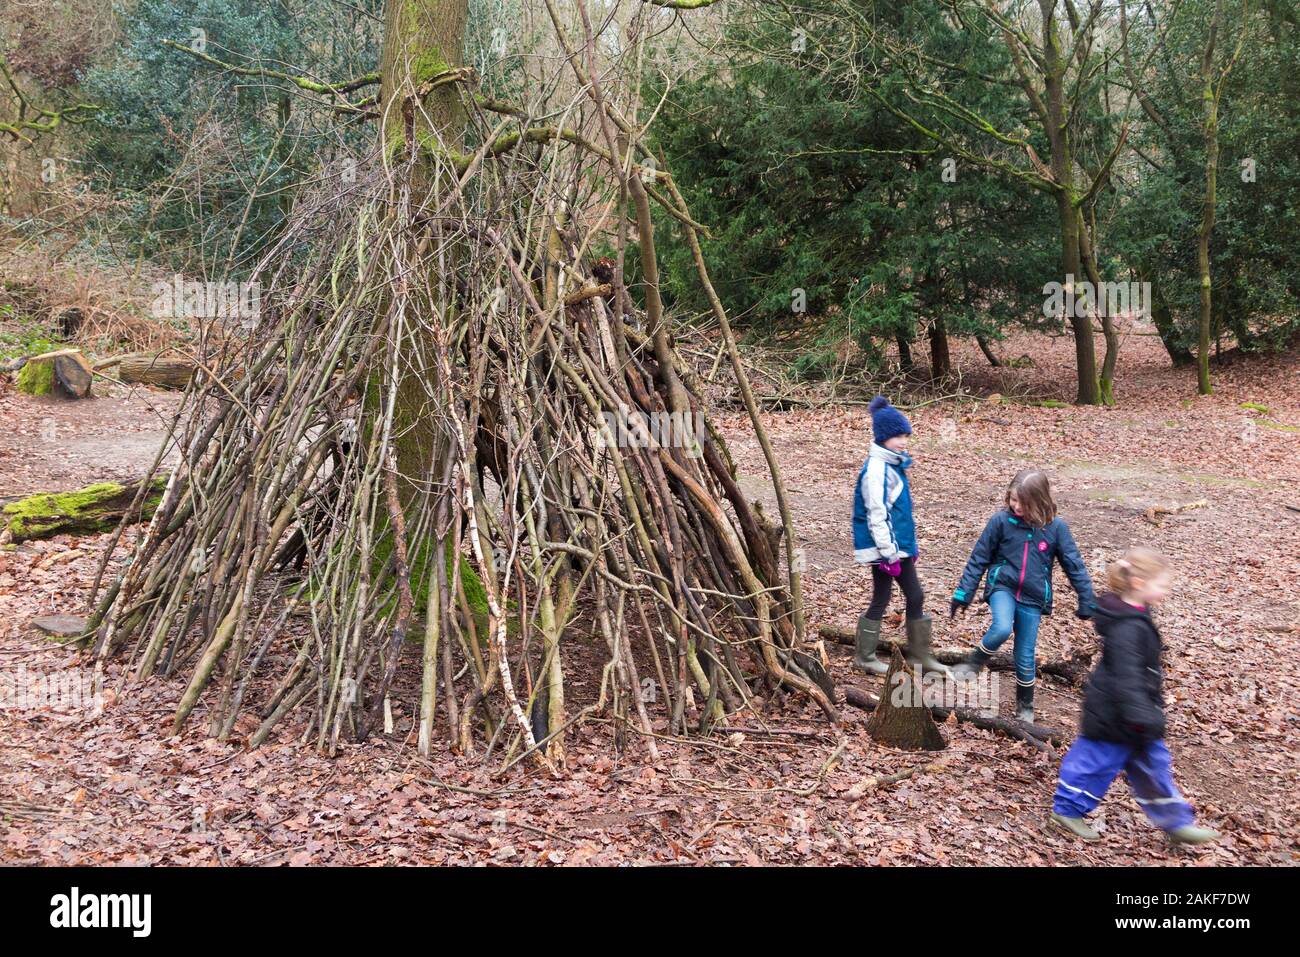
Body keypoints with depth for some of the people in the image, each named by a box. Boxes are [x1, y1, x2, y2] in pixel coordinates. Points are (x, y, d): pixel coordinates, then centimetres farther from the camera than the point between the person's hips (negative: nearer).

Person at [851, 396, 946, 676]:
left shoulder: (894, 464, 10)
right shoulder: (877, 470, -20)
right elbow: (877, 516, -22)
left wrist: (908, 546, 21)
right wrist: (889, 554, -21)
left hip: (899, 545, 9)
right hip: (884, 548, -9)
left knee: (915, 596, 13)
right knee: (881, 600, 3)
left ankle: (920, 654, 25)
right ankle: (865, 658, 17)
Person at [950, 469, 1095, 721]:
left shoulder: (1056, 528, -8)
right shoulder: (1001, 521, -9)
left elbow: (1075, 566, 0)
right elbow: (979, 558, -2)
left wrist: (1087, 603, 0)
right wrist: (963, 594, -2)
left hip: (1032, 599, 1)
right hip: (1003, 587, -1)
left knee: (1025, 657, 6)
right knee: (1002, 629, -31)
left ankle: (1025, 706, 29)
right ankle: (974, 662, -3)